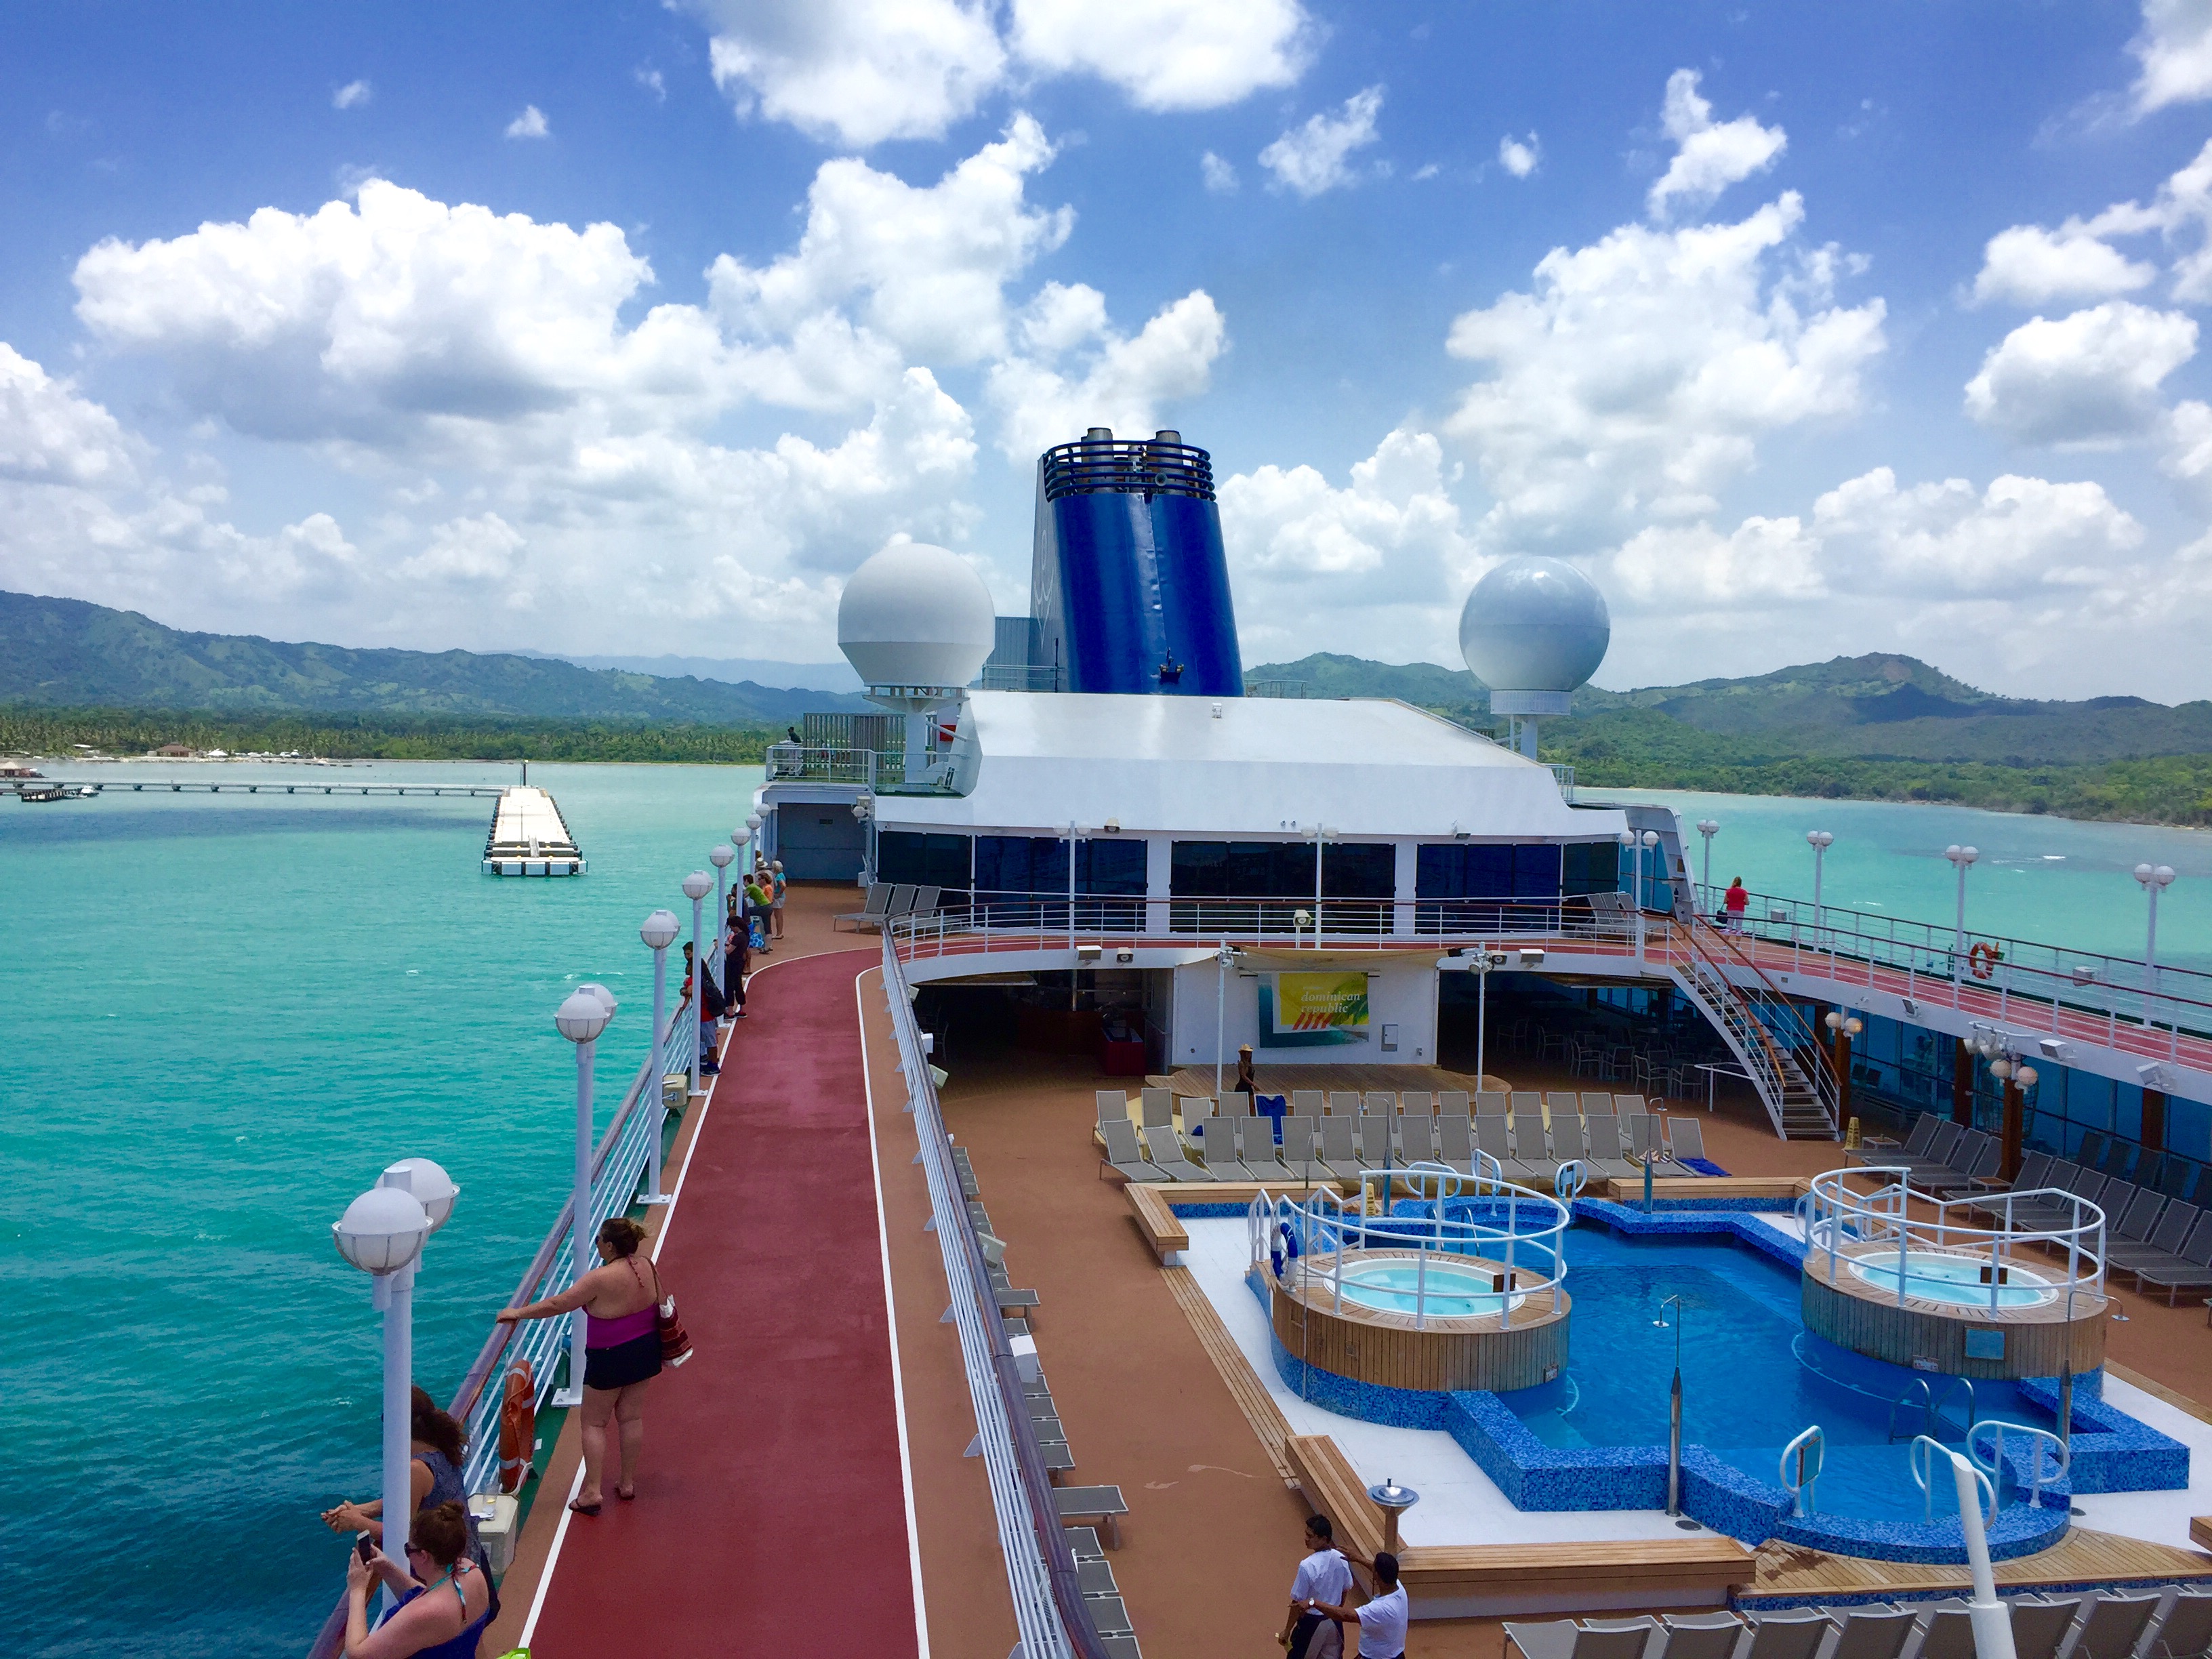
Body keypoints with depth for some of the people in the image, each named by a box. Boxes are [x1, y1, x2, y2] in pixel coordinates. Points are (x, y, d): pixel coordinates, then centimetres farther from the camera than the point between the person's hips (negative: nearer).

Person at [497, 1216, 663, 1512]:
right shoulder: (648, 1268, -6)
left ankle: (593, 1491, 6)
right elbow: (658, 1306, 9)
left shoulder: (601, 1279, -25)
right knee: (631, 1417, 16)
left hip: (610, 1359, -6)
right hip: (646, 1350, 7)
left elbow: (557, 1304, -19)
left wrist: (517, 1313, -7)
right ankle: (628, 1483, 25)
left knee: (594, 1423, 8)